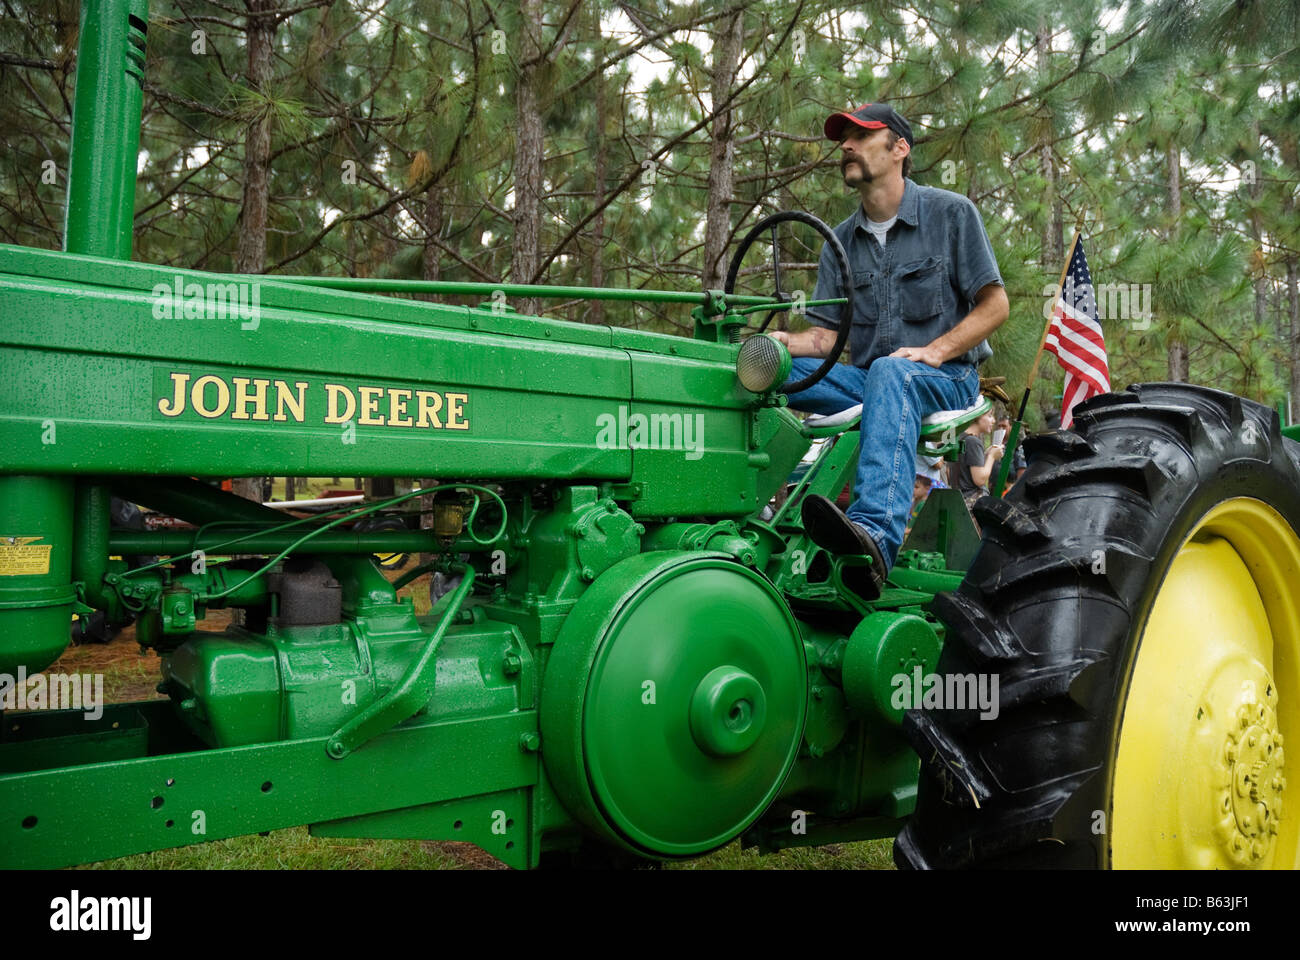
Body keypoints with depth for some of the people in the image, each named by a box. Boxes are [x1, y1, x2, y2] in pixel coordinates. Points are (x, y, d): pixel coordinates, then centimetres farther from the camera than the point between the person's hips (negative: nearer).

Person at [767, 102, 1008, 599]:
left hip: (945, 380, -4)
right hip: (865, 381, 5)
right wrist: (788, 342, -14)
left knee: (891, 372, -41)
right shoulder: (841, 240, 15)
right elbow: (828, 332, 9)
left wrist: (934, 351, -17)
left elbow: (994, 304, -1)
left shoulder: (951, 213, 2)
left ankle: (876, 535, -59)